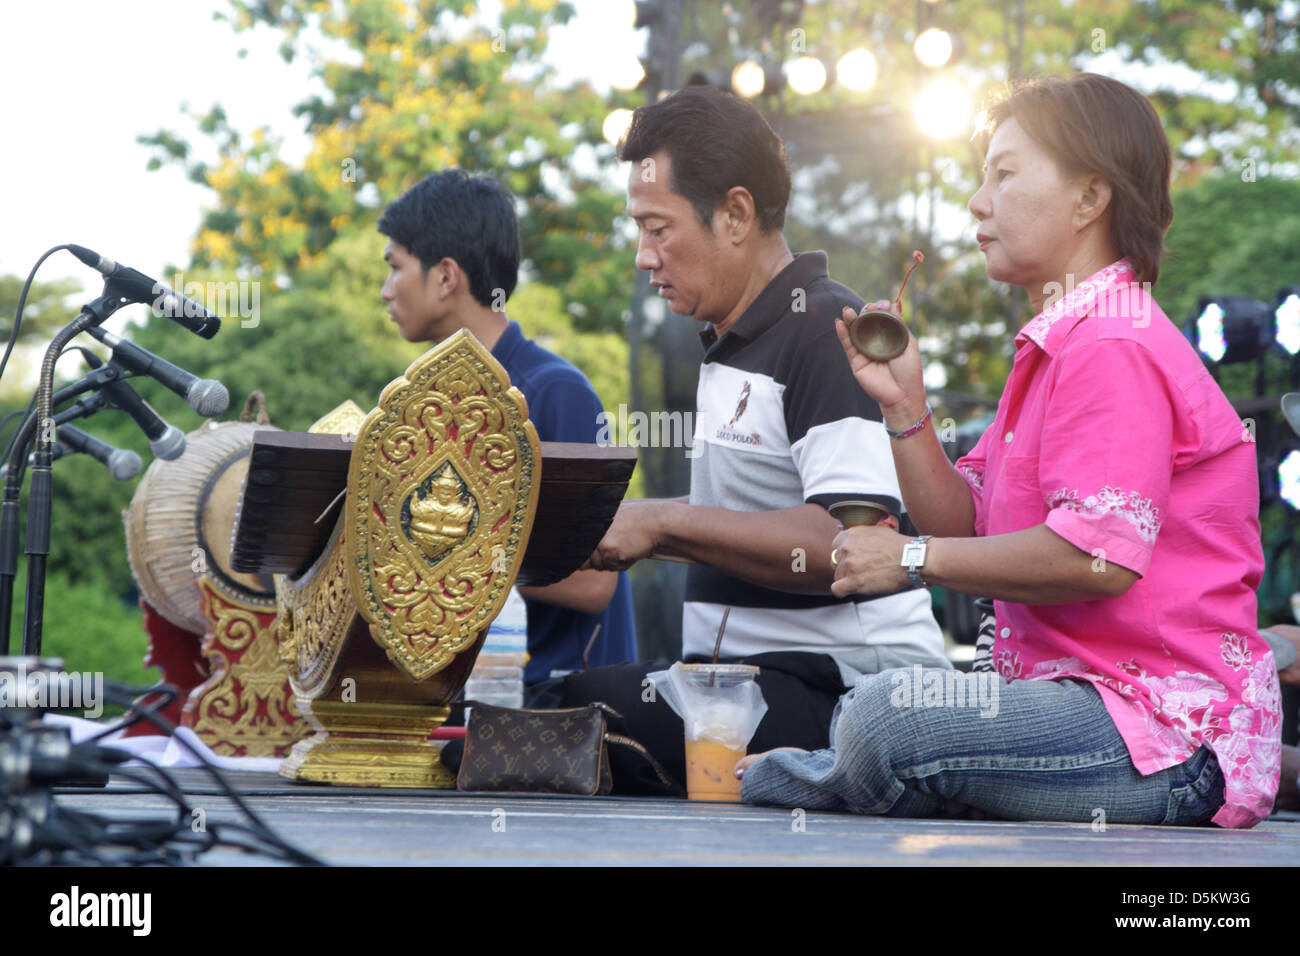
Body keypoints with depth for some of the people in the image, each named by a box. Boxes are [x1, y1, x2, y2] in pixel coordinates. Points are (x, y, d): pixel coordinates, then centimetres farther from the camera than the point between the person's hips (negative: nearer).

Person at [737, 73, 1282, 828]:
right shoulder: (1058, 348, 22)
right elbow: (966, 526, 17)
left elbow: (1098, 557, -25)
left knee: (884, 717, -26)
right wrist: (903, 404, 4)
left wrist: (913, 559, -16)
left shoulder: (1112, 349, -14)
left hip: (1172, 726, -11)